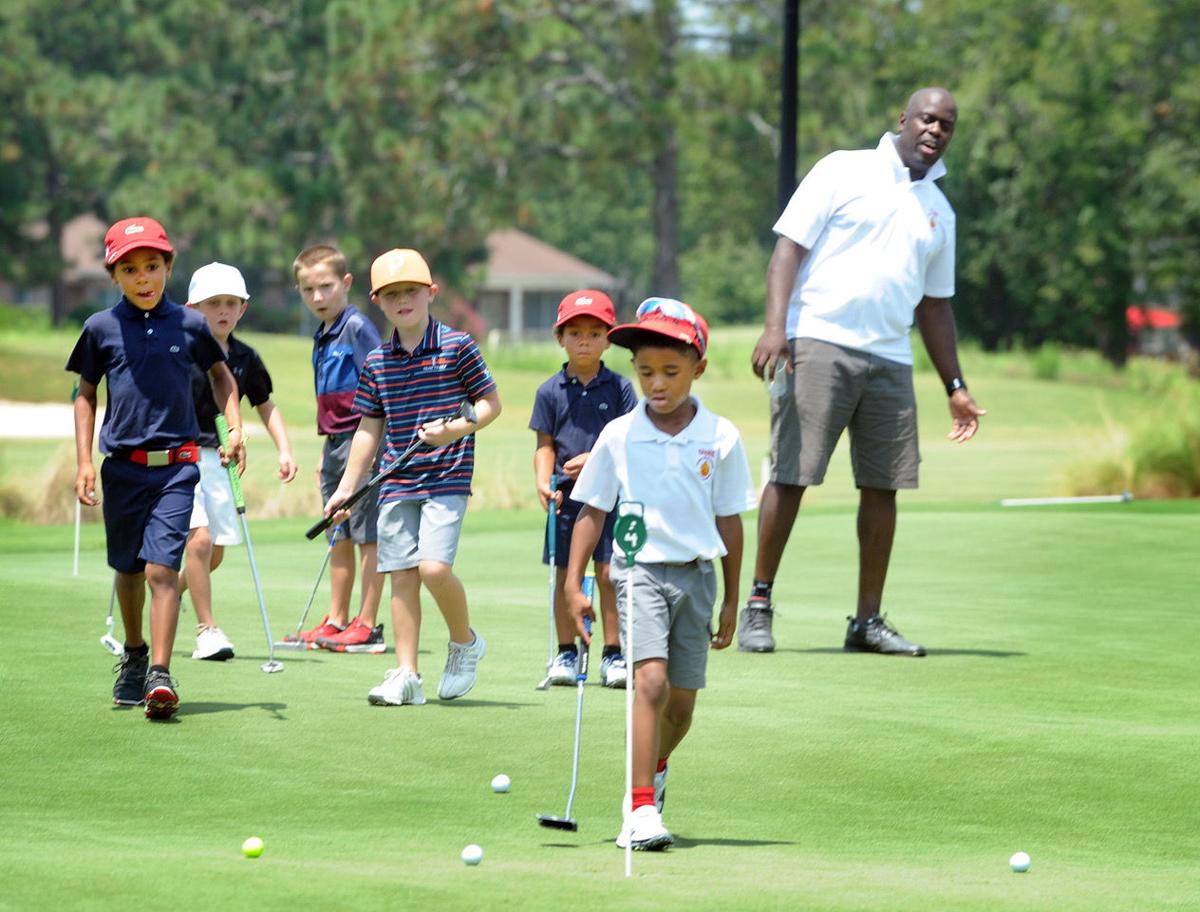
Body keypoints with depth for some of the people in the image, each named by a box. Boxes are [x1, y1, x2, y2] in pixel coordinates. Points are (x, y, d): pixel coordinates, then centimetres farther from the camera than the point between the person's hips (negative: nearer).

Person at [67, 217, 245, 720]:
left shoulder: (190, 324, 1)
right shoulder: (101, 328, 1)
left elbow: (220, 375, 19)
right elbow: (86, 394, 11)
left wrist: (235, 428, 6)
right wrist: (83, 461, 4)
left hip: (175, 465, -2)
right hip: (122, 466, 2)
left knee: (162, 566, -15)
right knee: (128, 569, 15)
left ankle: (160, 674, -18)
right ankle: (134, 655, 38)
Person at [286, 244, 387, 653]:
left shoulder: (358, 329, -11)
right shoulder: (322, 337, 16)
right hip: (336, 443, 9)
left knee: (368, 535, -4)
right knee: (340, 537, 12)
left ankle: (367, 626, -2)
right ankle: (336, 622, 18)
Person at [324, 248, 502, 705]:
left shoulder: (457, 347, -4)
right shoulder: (377, 363, 9)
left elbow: (491, 402, 0)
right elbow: (369, 428, 16)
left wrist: (457, 429, -17)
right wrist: (346, 487, 15)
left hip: (446, 479, -5)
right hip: (397, 484, 5)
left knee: (433, 565, -19)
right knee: (402, 575, 3)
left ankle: (465, 642, 7)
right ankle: (406, 674, 7)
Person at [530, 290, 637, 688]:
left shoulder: (619, 388, 1)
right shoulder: (551, 391, 4)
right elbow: (545, 446, 5)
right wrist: (543, 483, -12)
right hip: (566, 497, 1)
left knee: (608, 574, -3)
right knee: (565, 576, 5)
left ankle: (613, 653, 5)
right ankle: (566, 652, 13)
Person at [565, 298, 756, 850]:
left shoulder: (720, 439, 1)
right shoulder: (618, 437, -1)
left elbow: (729, 522, 8)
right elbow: (592, 512, 5)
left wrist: (731, 600, 12)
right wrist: (574, 583, -1)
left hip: (696, 575, 2)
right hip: (639, 570, -2)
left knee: (681, 702, 9)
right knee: (650, 682, -21)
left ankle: (654, 771, 42)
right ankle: (642, 810, -22)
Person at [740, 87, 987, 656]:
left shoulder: (939, 213, 19)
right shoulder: (844, 172, 3)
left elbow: (935, 305, 25)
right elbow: (789, 245, -4)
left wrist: (954, 386, 21)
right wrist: (775, 324, -17)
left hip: (891, 359, 5)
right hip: (818, 342, -5)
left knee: (882, 487, 3)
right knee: (790, 476, -7)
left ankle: (868, 621, 11)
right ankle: (758, 606, 0)